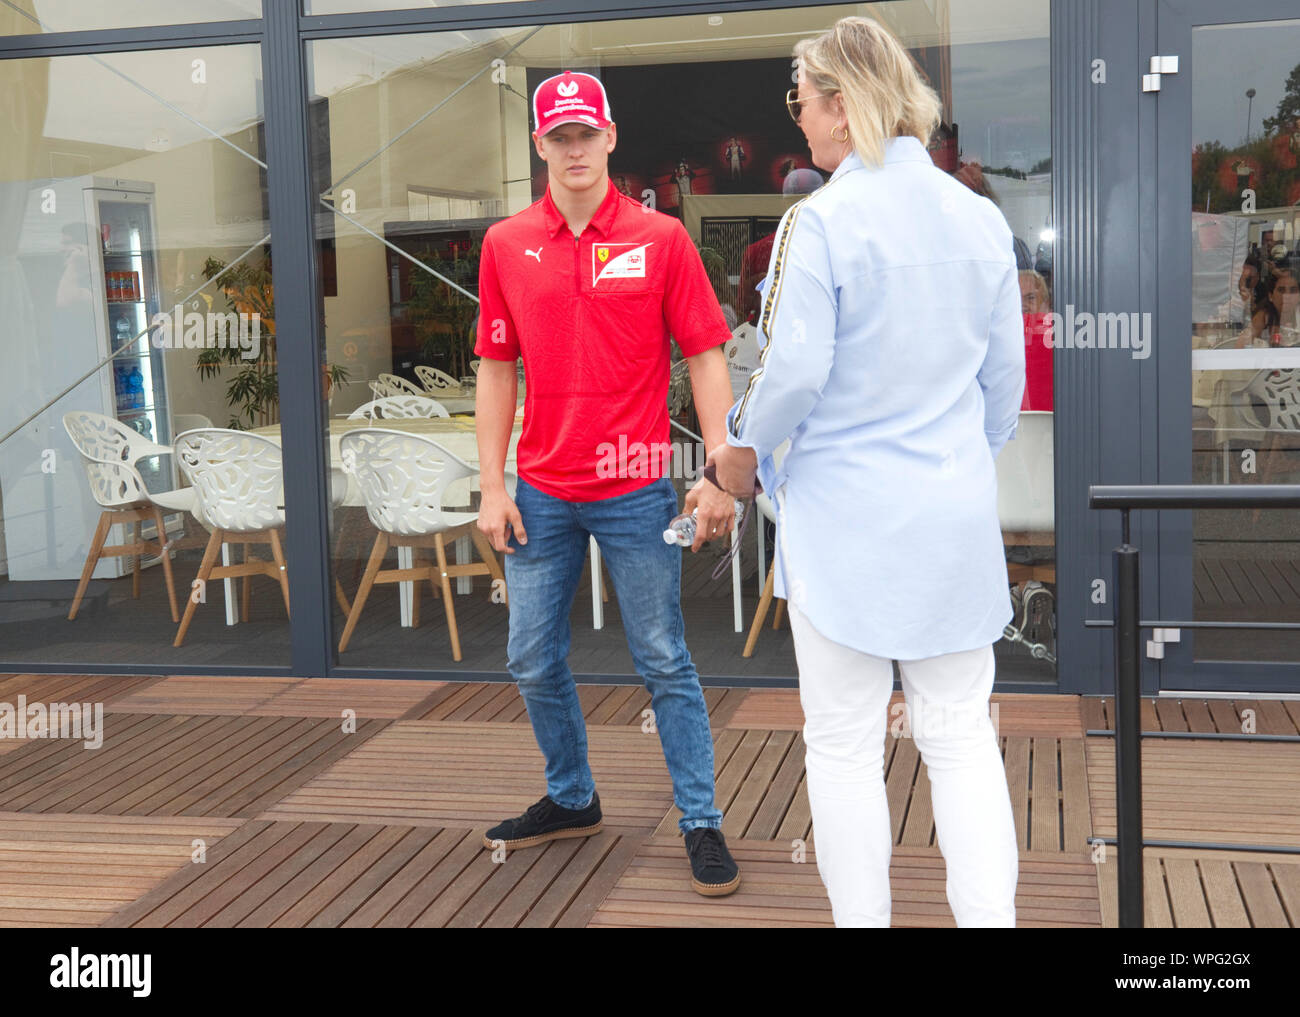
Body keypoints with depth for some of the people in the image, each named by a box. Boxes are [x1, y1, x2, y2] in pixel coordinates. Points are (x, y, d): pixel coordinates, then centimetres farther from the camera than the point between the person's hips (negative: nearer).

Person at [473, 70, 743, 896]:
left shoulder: (660, 237, -3)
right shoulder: (506, 245, 5)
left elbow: (707, 357, -3)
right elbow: (497, 369, 8)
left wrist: (719, 475, -10)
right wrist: (492, 486, 3)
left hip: (636, 491, -3)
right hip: (541, 494, 4)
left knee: (664, 663, 3)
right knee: (534, 662, 13)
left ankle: (703, 822, 15)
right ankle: (572, 800, 33)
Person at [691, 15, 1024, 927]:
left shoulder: (820, 221, -12)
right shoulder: (982, 218, 5)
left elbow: (794, 371, -14)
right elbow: (1006, 376, 11)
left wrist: (743, 453, 4)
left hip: (845, 516, -5)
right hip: (957, 517, 5)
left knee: (845, 747, 7)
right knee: (962, 734, 11)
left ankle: (863, 918, 16)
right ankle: (990, 914, 11)